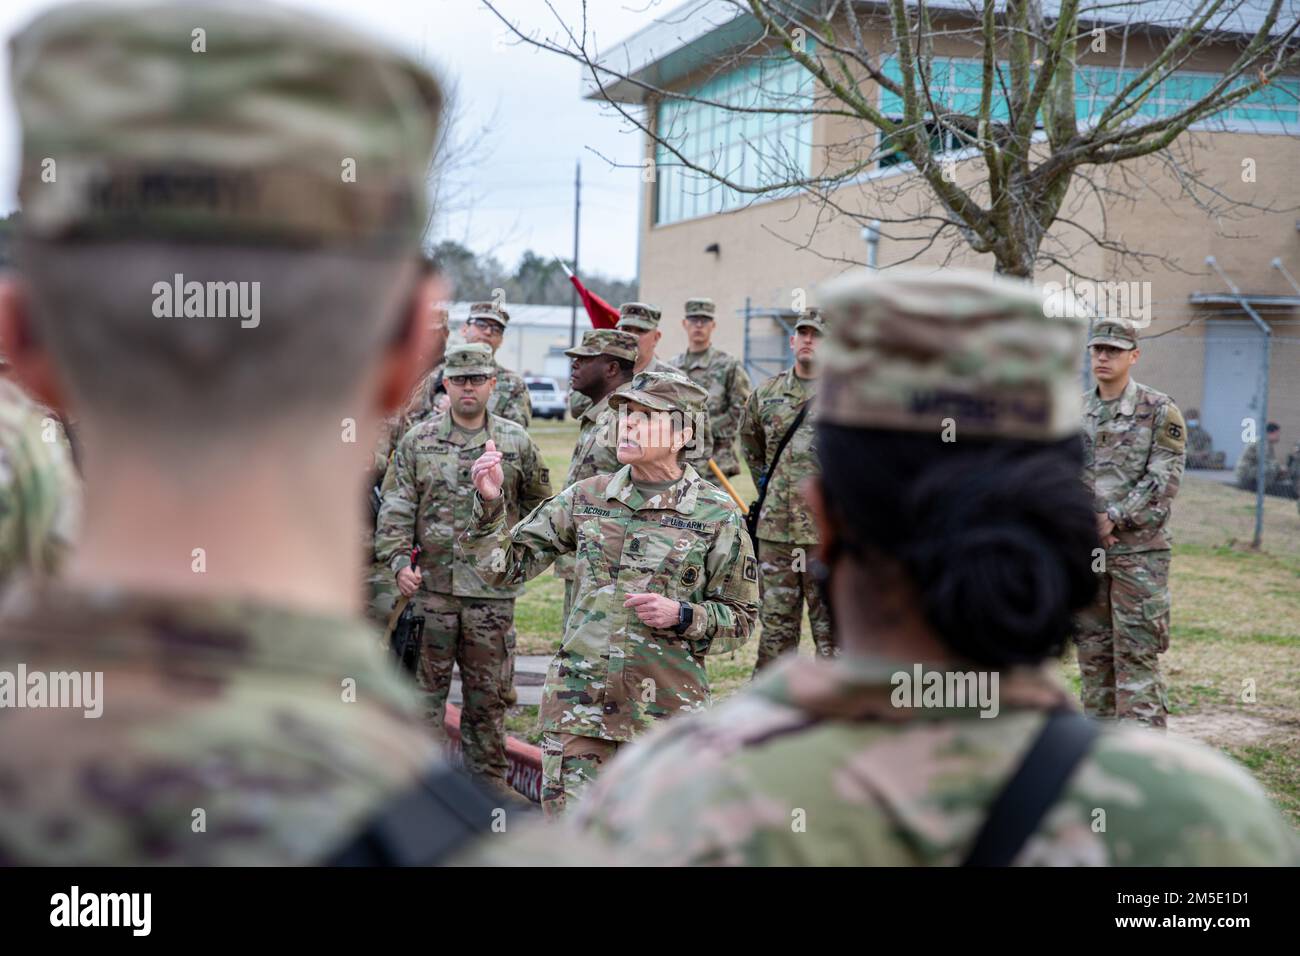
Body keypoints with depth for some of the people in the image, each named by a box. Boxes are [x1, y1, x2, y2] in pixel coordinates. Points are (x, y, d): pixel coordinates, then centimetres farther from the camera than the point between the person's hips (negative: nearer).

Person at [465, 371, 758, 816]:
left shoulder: (717, 516, -2)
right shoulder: (585, 498, 6)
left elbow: (739, 619, 2)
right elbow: (506, 566, 7)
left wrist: (680, 616, -16)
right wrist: (490, 503, -8)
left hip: (667, 712, -2)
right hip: (579, 707, 2)